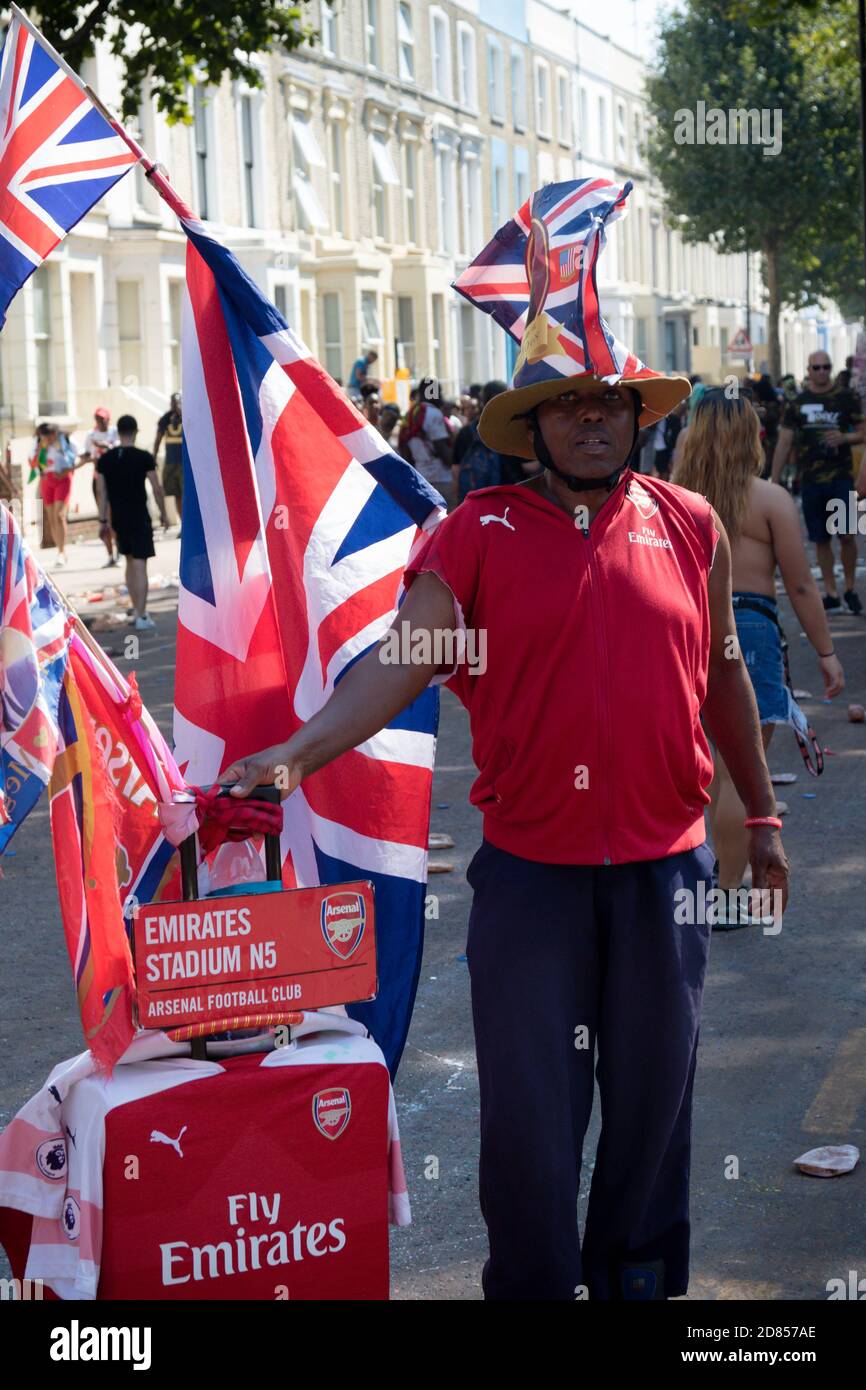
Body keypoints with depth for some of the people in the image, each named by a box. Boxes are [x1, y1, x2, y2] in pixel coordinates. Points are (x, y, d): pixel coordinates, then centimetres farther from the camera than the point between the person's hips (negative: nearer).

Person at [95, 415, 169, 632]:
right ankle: (141, 617, -6)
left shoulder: (105, 459, 2)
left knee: (130, 562, 19)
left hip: (118, 518, 5)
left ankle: (136, 610, 26)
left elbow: (102, 492, 4)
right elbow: (156, 489, -8)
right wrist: (163, 514, 4)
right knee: (140, 565, -4)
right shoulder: (144, 458, -10)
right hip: (139, 518, -4)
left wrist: (103, 520, 10)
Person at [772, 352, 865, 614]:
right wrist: (774, 481, 1)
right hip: (811, 481, 2)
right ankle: (831, 593, 15)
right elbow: (784, 443, 4)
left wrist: (844, 438, -16)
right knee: (821, 540, 6)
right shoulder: (798, 403, 4)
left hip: (842, 477, -2)